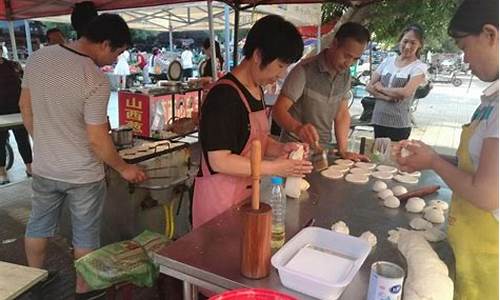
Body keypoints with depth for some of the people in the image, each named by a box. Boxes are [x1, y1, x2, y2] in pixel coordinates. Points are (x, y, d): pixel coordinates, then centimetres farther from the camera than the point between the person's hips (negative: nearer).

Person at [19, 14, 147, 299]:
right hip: (83, 174, -6)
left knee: (38, 226, 25)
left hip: (44, 168, 6)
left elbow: (25, 107, 7)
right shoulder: (96, 81, -25)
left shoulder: (37, 58, -4)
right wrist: (124, 168, -5)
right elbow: (98, 141, -21)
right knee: (86, 236, 14)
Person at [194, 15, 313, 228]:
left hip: (248, 192, 8)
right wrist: (275, 168, -20)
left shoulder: (257, 90, 6)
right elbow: (219, 161, -23)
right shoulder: (224, 95, -21)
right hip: (220, 198, -8)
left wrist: (281, 149, -3)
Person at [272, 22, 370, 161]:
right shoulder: (305, 70, -15)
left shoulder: (346, 75, 5)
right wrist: (297, 128, -41)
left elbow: (342, 113, 9)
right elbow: (278, 110, -20)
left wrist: (343, 150, -3)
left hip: (324, 150, 6)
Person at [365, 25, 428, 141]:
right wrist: (387, 96, -14)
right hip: (378, 120, 4)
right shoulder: (388, 60, 7)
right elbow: (369, 86, 2)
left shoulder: (419, 67, -6)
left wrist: (381, 88, -7)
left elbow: (405, 92, -20)